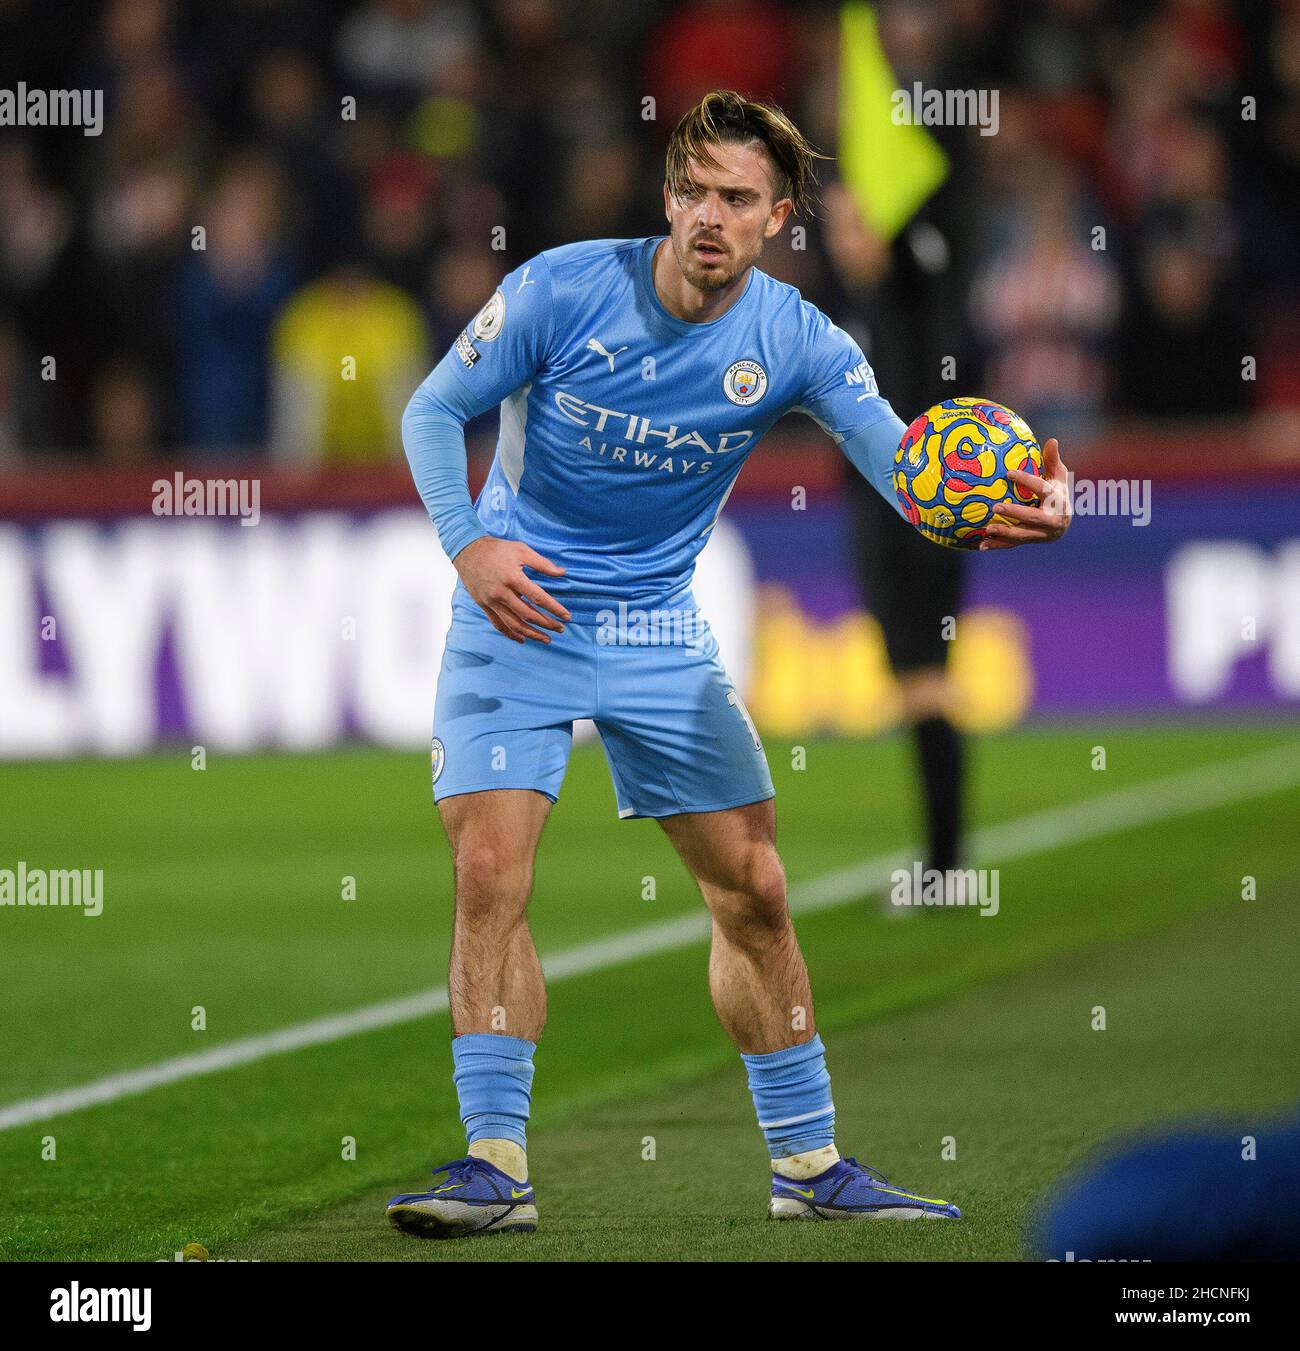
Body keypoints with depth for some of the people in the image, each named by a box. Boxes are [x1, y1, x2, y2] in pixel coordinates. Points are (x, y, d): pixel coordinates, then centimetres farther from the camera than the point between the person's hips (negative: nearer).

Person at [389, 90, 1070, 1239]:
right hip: (517, 612, -3)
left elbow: (904, 460, -20)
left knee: (752, 888, 4)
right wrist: (467, 545, -23)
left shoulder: (797, 343, -10)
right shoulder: (562, 291, -15)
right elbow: (434, 410, -7)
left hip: (660, 628, 3)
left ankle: (809, 1164, 16)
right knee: (491, 873, -17)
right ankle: (496, 1165, -11)